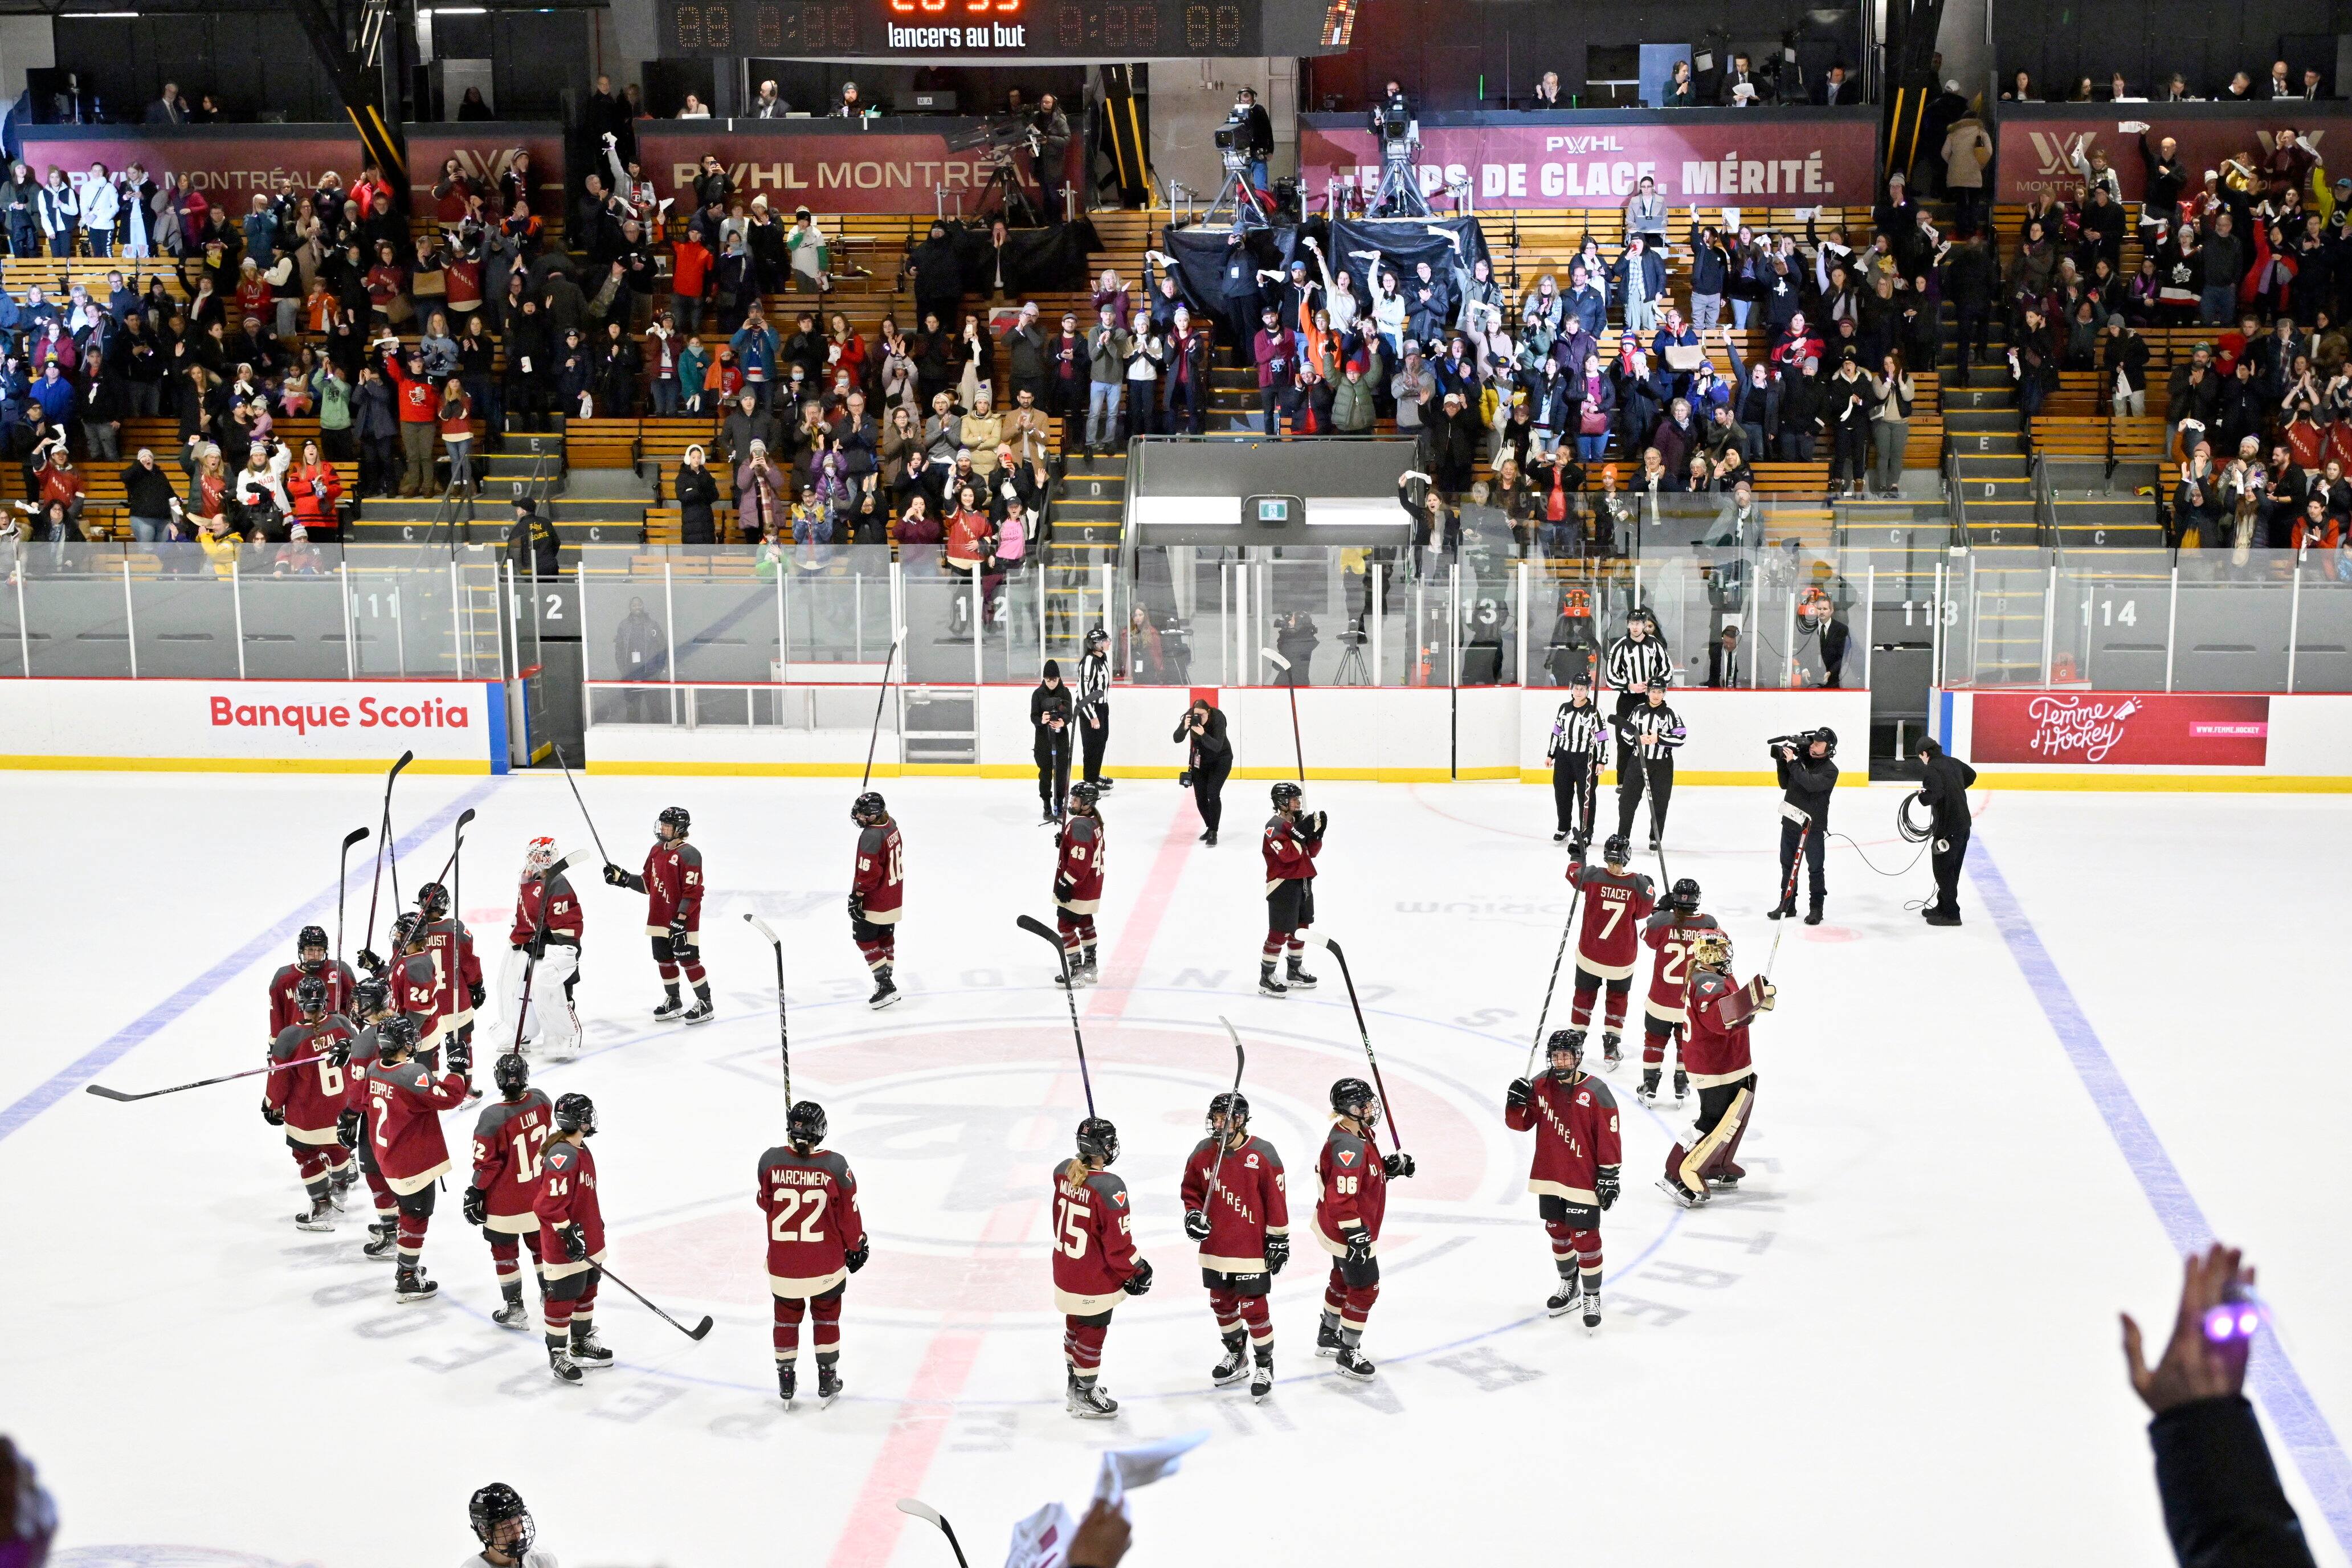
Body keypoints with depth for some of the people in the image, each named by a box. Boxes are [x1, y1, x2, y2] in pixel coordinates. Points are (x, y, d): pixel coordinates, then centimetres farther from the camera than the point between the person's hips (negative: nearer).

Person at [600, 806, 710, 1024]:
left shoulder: (689, 855, -17)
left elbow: (693, 892, -20)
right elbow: (648, 883, 17)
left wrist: (680, 920, -23)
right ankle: (673, 1002, 28)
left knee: (688, 960, -3)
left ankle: (705, 1004, 8)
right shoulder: (656, 851, 9)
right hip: (660, 919, 8)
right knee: (664, 959, 13)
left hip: (683, 921, -8)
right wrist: (622, 878, 5)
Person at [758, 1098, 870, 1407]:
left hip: (782, 1263, 1)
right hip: (826, 1263, -1)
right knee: (827, 1316, 20)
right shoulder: (835, 1165, -17)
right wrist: (856, 1247, 10)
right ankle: (827, 1381, 26)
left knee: (787, 1317, 21)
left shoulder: (770, 1161, -14)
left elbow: (766, 1202, 4)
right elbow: (849, 1213, -6)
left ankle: (785, 1382, 30)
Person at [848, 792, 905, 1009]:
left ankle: (884, 985, -2)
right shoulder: (891, 826, 1)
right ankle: (886, 982, 29)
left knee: (864, 938, 2)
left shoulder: (871, 836, -27)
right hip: (894, 898, 9)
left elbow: (869, 872, -27)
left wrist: (856, 896, -19)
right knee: (885, 937, 19)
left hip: (875, 901, -9)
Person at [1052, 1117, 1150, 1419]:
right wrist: (1137, 1271, -8)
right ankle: (1085, 1397, 25)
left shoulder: (1063, 1172, -7)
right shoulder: (1109, 1188, -29)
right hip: (1095, 1280, -7)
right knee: (1092, 1332, 10)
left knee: (1076, 1324, 25)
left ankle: (1075, 1383, 43)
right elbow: (1118, 1241, -22)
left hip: (1065, 1268, 7)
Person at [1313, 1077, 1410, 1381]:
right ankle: (1348, 1355, 9)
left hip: (1336, 1227, 11)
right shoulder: (1348, 1147, -31)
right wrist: (1355, 1234, -31)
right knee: (1364, 1289, -2)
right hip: (1347, 1231, -11)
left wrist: (1391, 1167, 3)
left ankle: (1328, 1336, 46)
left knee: (1343, 1279, 27)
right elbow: (1341, 1198, -33)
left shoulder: (1357, 1134, 3)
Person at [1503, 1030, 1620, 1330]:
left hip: (1583, 1180, -5)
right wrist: (1516, 1102, -17)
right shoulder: (1541, 1085, -1)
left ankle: (1592, 1296, 14)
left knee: (1584, 1238, -1)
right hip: (1549, 1177, 5)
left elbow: (1609, 1137, -11)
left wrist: (1610, 1175, -11)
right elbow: (1521, 1123, 3)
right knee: (1558, 1232, 18)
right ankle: (1569, 1287, 37)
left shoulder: (1596, 1093, -15)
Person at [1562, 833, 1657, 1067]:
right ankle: (1610, 1049, 20)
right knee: (1617, 998, 20)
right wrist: (1650, 889, 11)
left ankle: (1575, 1041, 29)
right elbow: (1642, 913, -4)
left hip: (1590, 953, 1)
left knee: (1585, 994, 21)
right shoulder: (1640, 885, -21)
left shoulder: (1591, 876, -19)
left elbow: (1573, 874, 4)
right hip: (1622, 958, 0)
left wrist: (1576, 856, 24)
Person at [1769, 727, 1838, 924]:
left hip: (1813, 827, -6)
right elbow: (1785, 784, 11)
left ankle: (1816, 908, 12)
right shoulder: (1801, 760, 5)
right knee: (1788, 865, 14)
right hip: (1790, 822, 6)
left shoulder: (1830, 770, -12)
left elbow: (1811, 783, -28)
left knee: (1815, 869, 3)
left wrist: (1792, 762, -23)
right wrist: (1782, 762, -2)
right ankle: (1787, 905, 24)